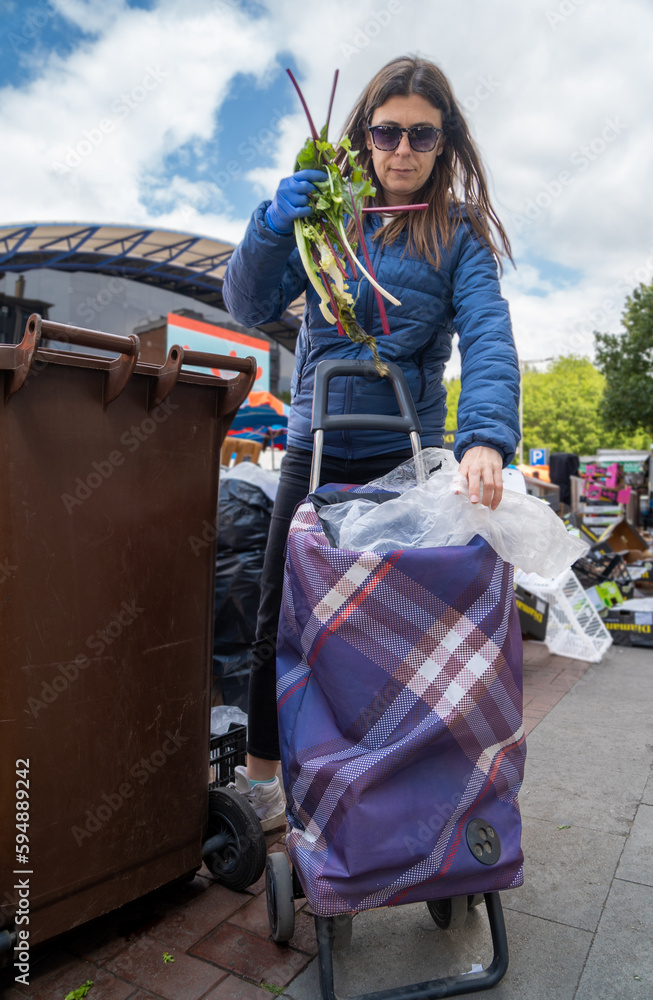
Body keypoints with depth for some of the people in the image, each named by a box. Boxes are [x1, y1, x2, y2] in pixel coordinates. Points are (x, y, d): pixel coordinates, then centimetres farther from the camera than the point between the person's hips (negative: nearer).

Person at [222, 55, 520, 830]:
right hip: (314, 451, 2)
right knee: (279, 620, 4)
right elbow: (249, 307, 2)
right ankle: (258, 778, 24)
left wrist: (485, 438, -34)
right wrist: (272, 228, -17)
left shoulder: (460, 235, 2)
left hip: (404, 455, -1)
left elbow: (489, 342, -15)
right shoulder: (326, 214, 9)